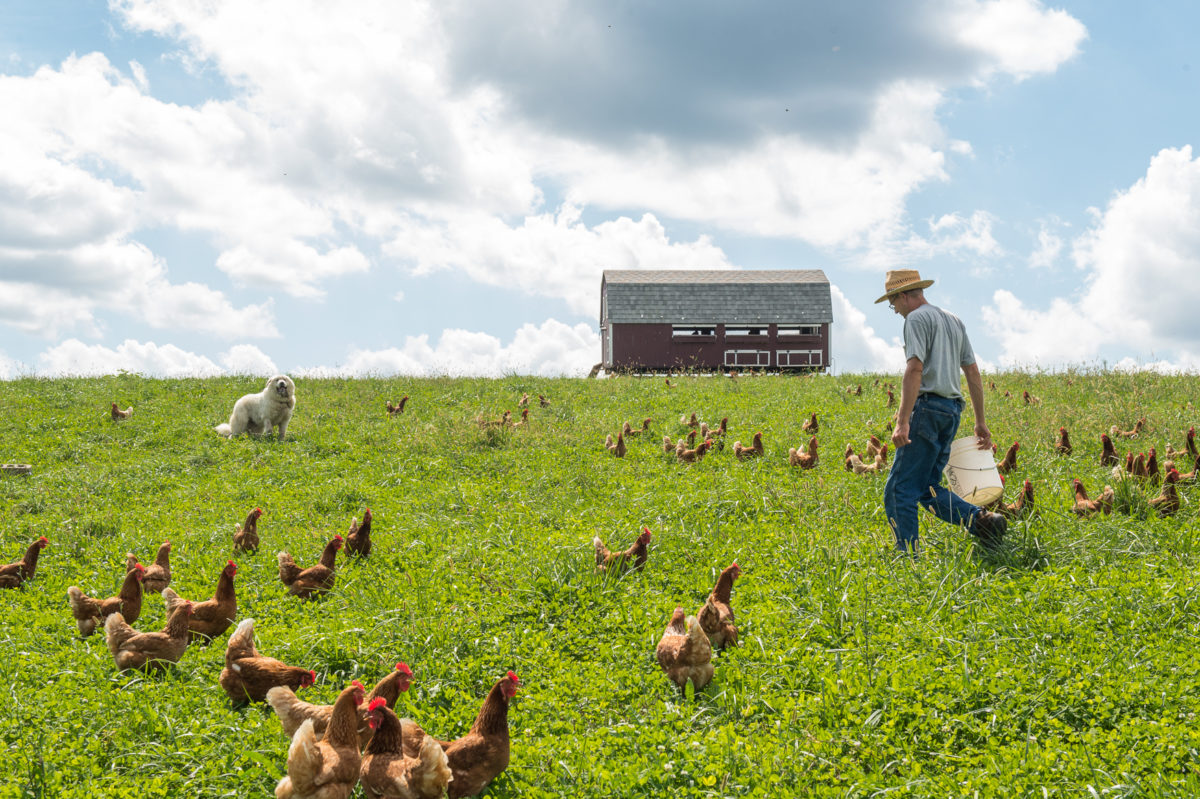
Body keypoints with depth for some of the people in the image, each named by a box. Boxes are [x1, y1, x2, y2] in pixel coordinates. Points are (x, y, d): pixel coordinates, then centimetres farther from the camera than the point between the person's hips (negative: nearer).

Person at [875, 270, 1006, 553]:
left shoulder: (917, 318, -5)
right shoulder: (954, 321, 22)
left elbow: (914, 369, -17)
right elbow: (973, 372, 21)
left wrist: (902, 421, -23)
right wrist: (981, 422, 23)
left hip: (928, 405, -9)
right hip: (952, 410, 9)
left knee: (900, 489, -6)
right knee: (927, 488, 11)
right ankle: (980, 520, -7)